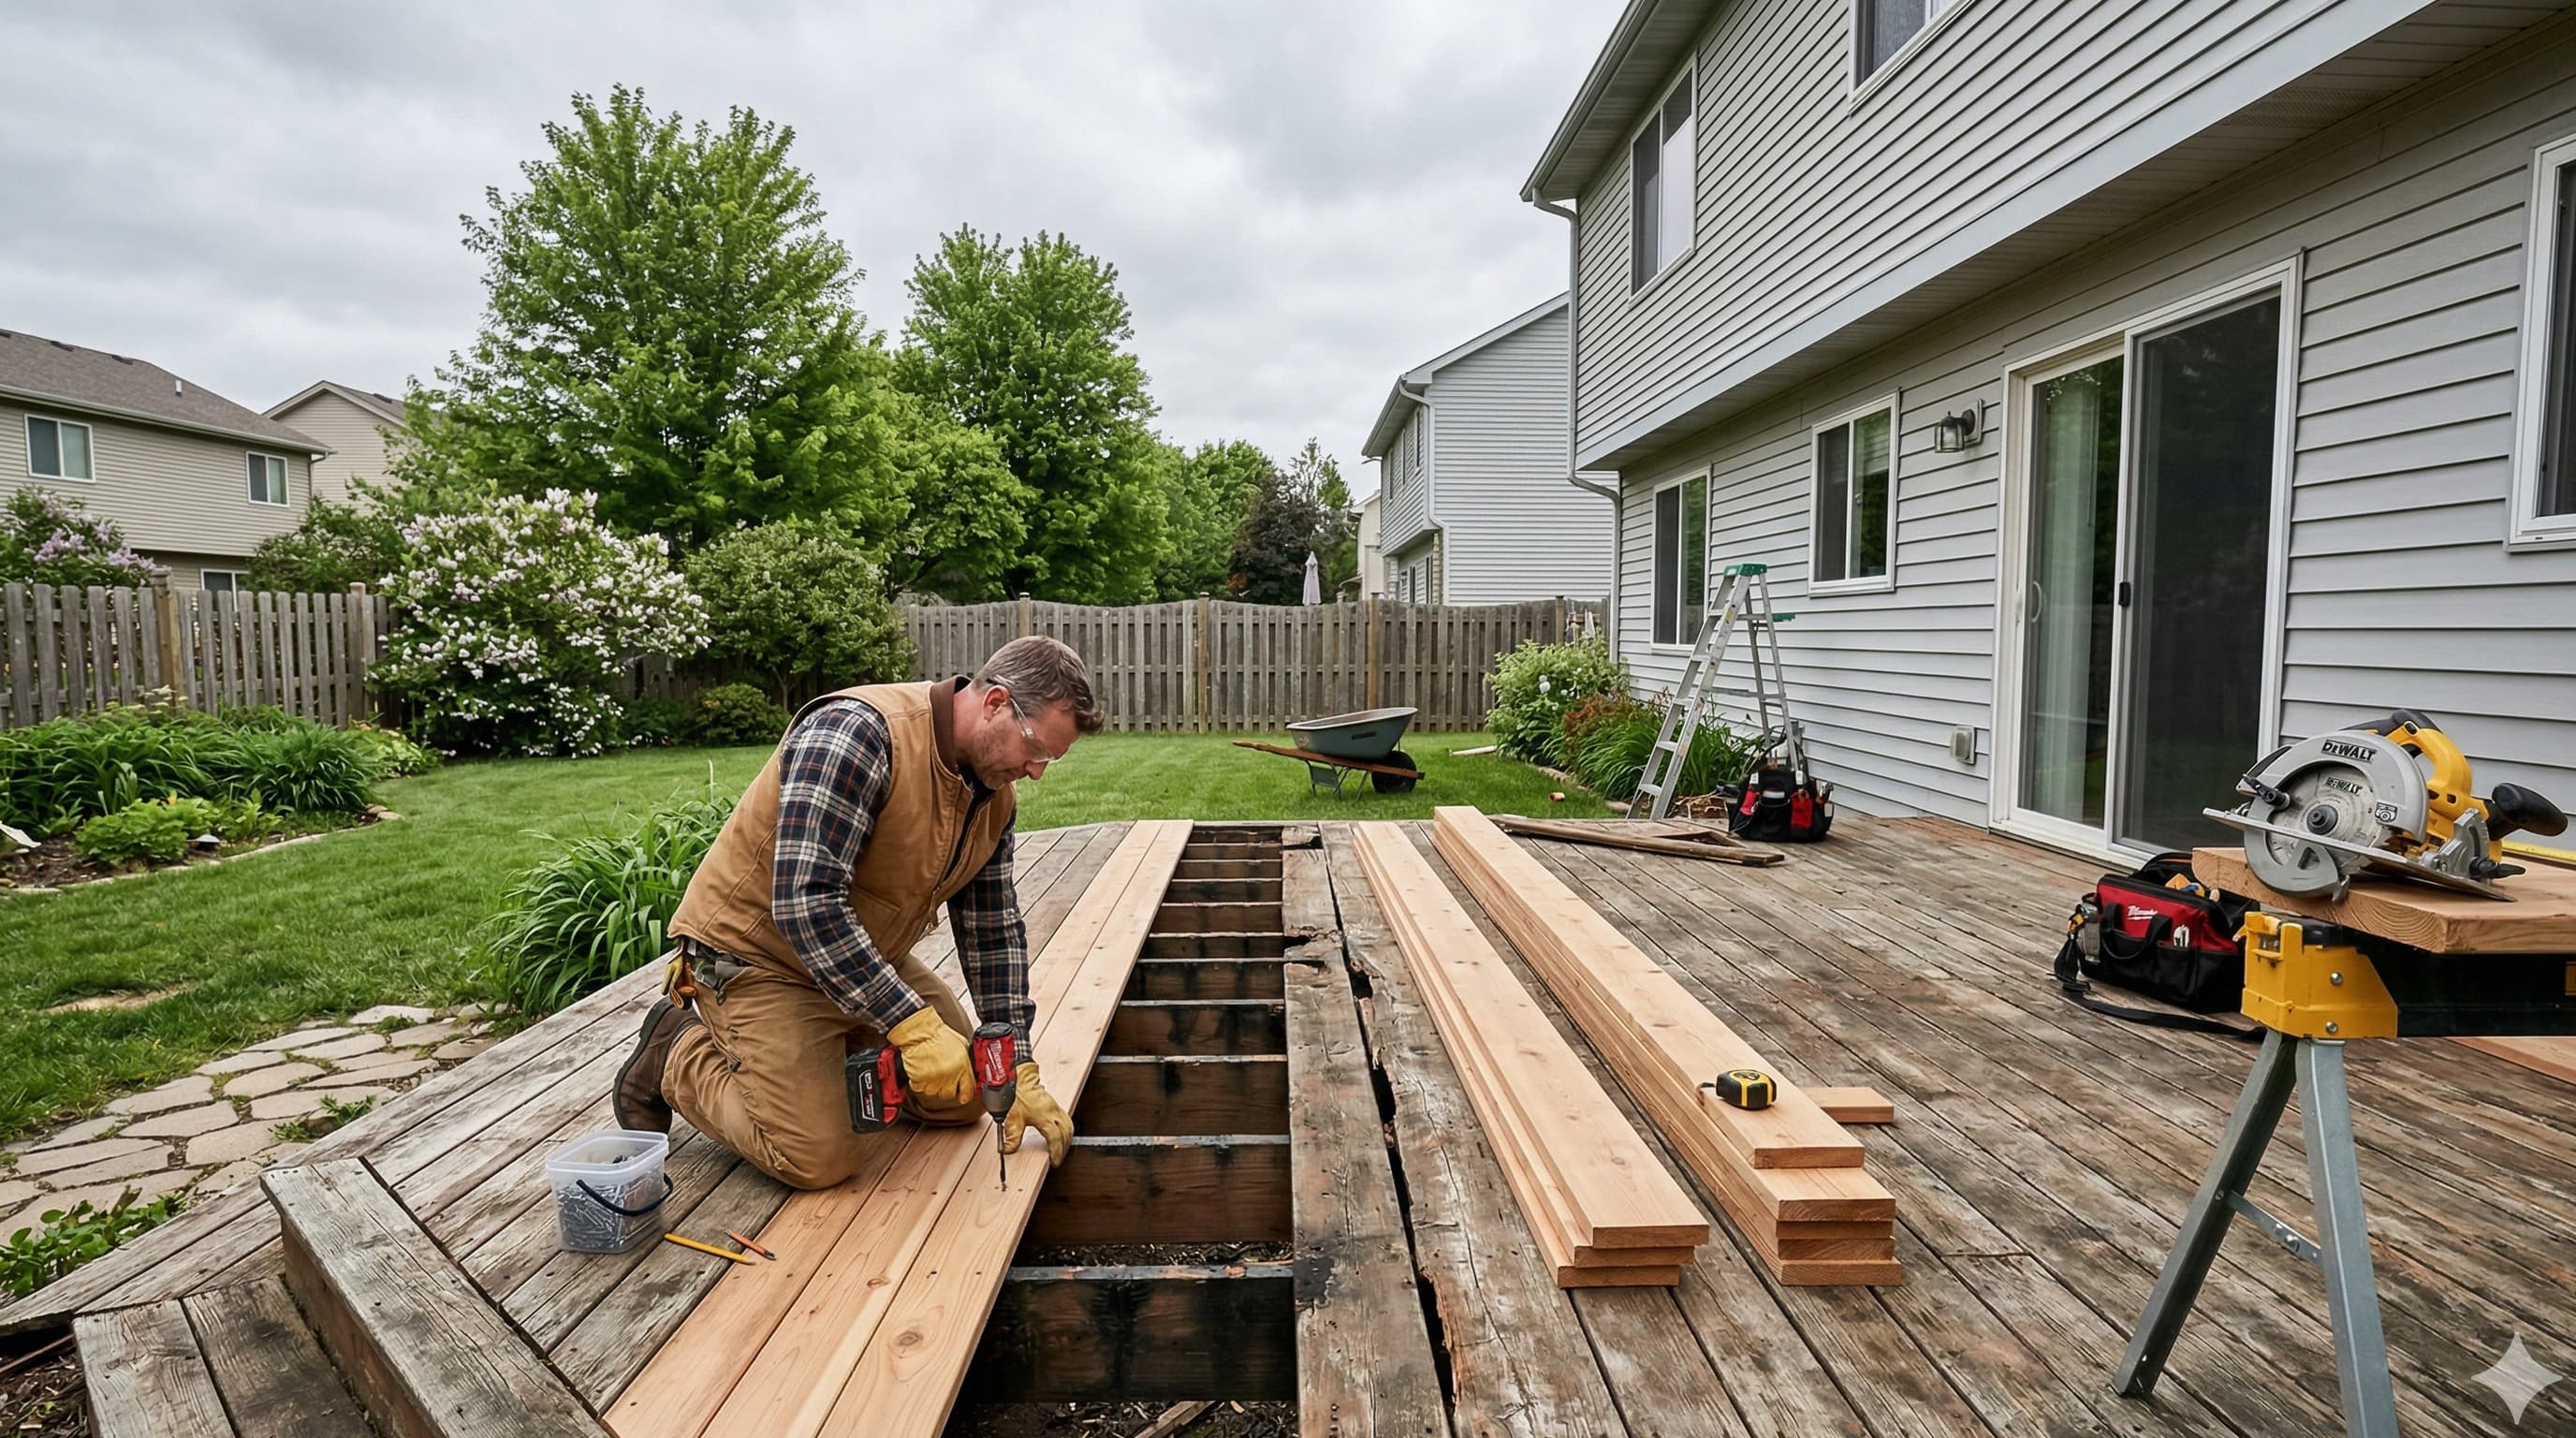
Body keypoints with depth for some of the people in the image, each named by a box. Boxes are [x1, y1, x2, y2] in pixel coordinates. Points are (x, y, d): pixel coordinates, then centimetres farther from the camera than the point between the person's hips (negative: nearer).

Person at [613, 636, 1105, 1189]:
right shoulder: (857, 731, -31)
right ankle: (680, 1056, 10)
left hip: (868, 956, 8)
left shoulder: (995, 793, -5)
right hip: (755, 955, -7)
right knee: (822, 1160, -14)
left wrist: (1019, 1071, -4)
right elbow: (805, 905, -36)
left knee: (963, 1099, 7)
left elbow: (993, 929, 0)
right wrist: (914, 1026, -36)